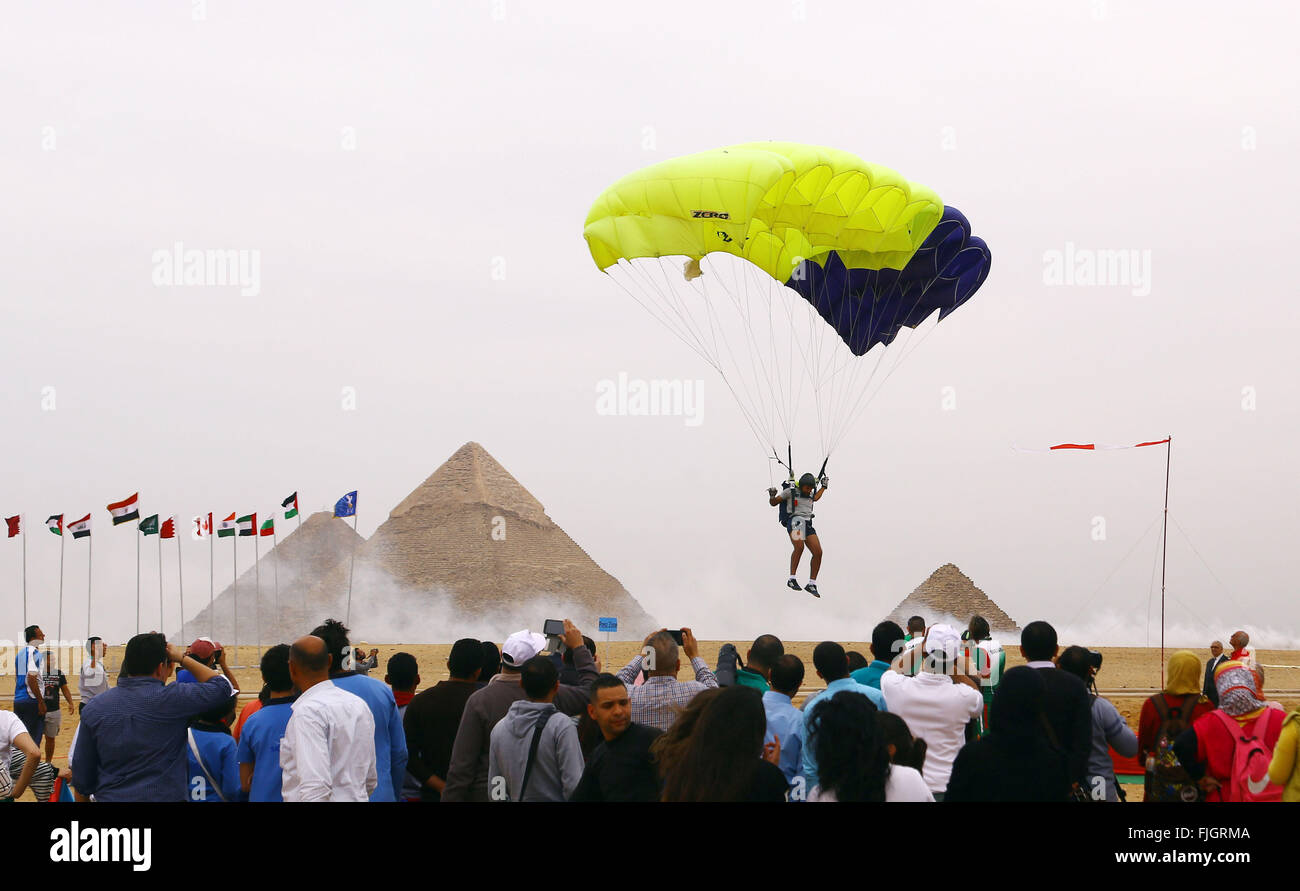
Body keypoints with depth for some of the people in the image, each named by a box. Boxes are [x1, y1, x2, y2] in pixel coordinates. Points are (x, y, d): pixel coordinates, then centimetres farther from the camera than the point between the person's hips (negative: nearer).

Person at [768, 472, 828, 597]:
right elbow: (773, 503, 8)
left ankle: (812, 584, 0)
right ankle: (791, 579, -26)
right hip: (794, 521, -7)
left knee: (818, 552, -9)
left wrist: (824, 486, 49)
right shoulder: (790, 491, 4)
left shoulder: (809, 495, 22)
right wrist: (772, 495, -13)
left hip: (808, 525, 7)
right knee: (799, 547, -32)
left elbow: (815, 498, 49)